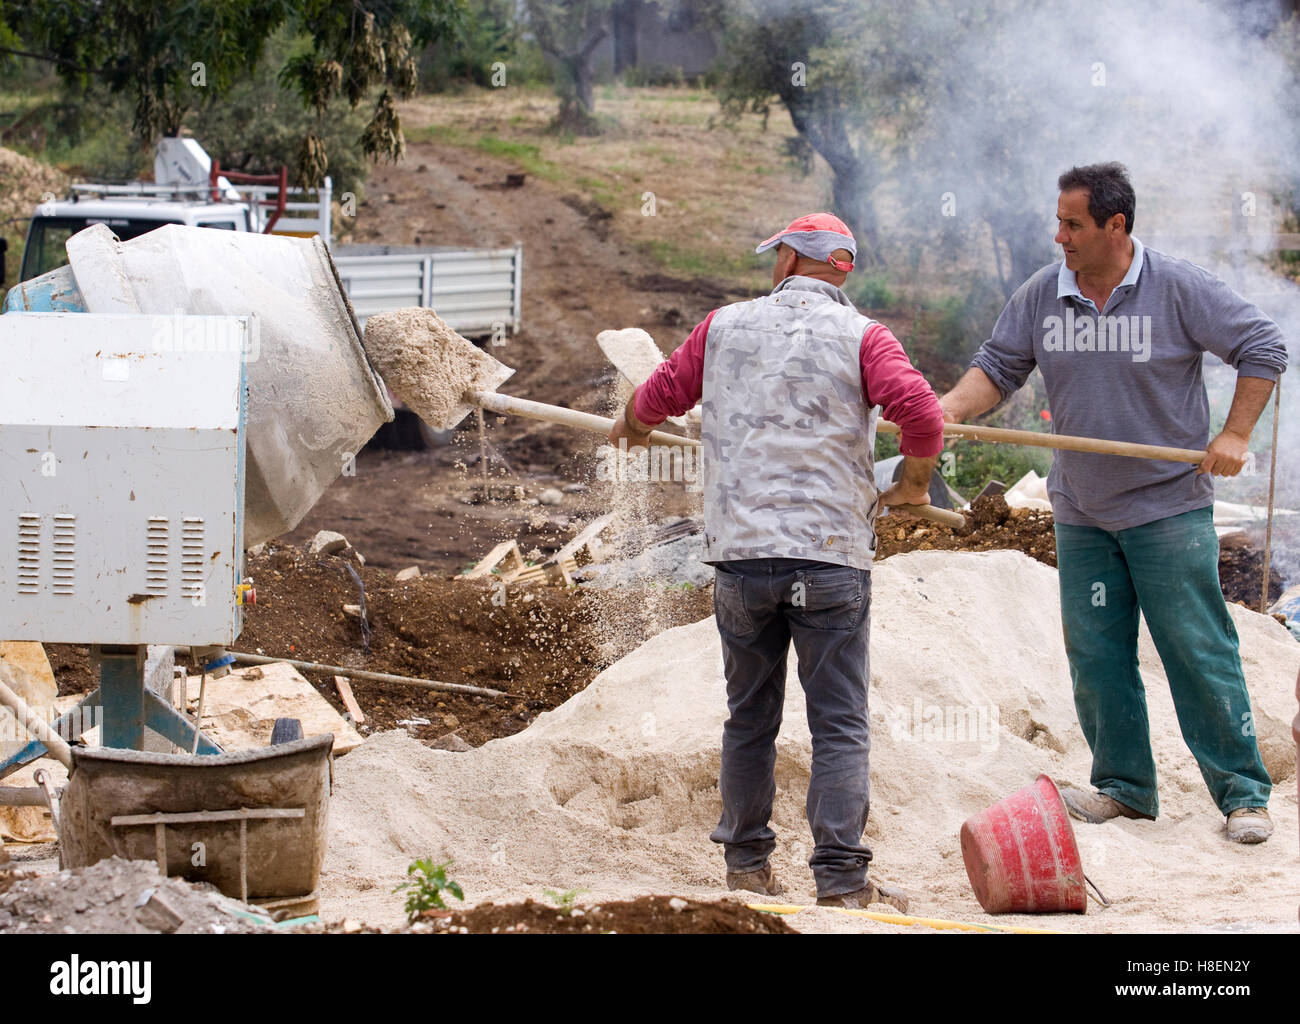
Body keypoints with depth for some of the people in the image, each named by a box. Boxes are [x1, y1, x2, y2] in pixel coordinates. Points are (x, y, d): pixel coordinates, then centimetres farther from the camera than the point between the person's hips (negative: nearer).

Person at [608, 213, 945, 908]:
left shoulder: (725, 326, 9)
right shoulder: (861, 337, 0)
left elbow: (657, 398, 19)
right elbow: (921, 413, -14)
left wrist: (631, 426, 42)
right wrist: (911, 485, 4)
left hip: (740, 552, 3)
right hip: (831, 556, -3)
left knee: (749, 719, 16)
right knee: (839, 726, -1)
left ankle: (747, 864, 22)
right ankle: (840, 878, -7)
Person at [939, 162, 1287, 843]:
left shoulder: (1179, 289, -8)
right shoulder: (1040, 296, 3)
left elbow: (1262, 347, -2)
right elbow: (998, 366, 10)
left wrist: (1235, 435, -8)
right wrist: (953, 406, -10)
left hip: (1169, 506, -4)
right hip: (1081, 516, 4)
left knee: (1198, 651, -5)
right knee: (1095, 654, 5)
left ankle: (1242, 793, 1)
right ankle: (1124, 787, 17)